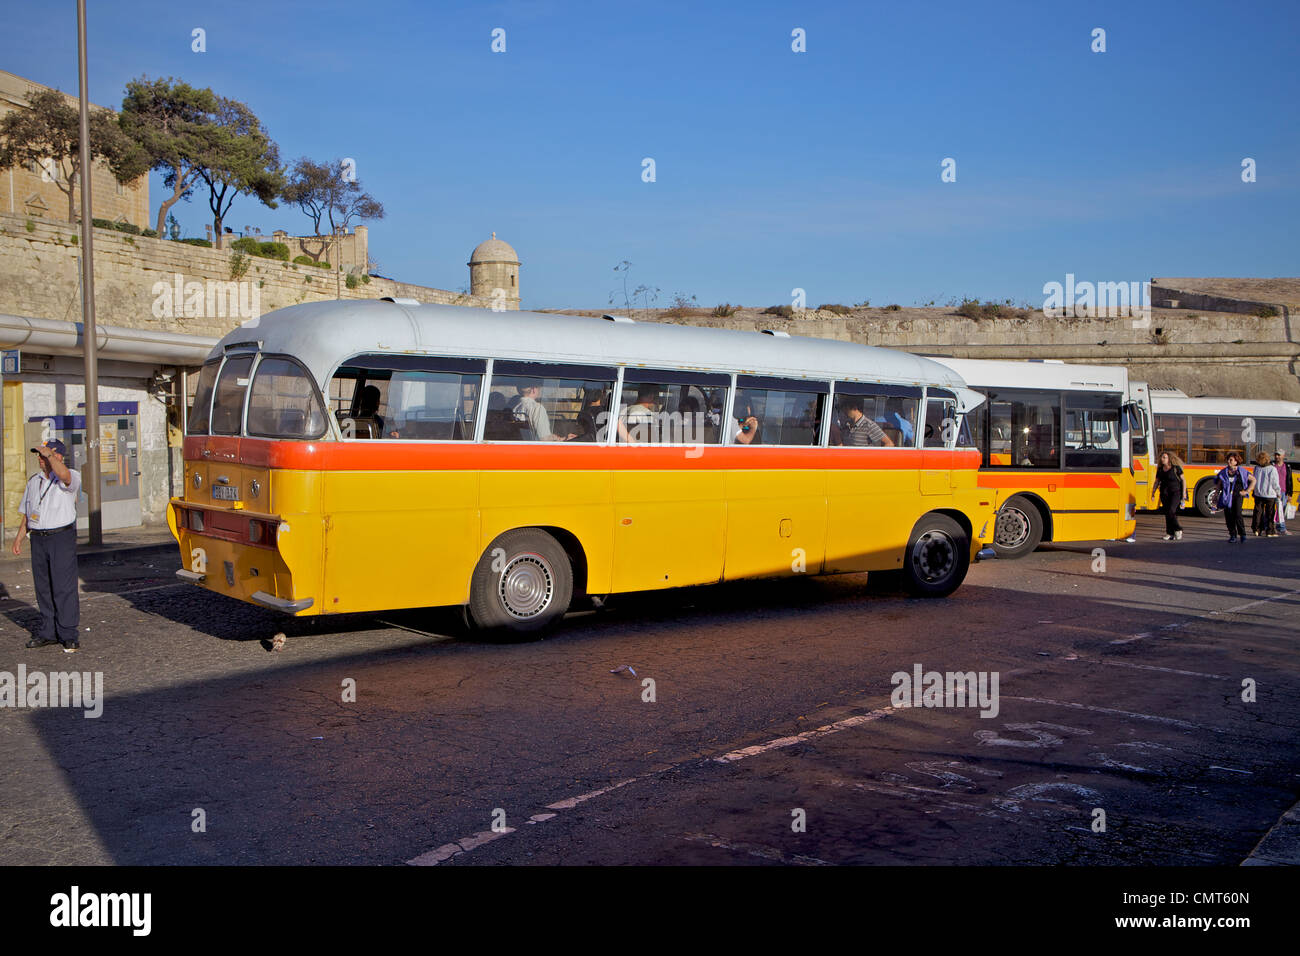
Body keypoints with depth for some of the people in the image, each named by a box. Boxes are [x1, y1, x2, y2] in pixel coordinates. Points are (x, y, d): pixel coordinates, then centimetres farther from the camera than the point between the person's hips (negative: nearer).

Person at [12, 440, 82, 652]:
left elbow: (63, 475, -32)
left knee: (64, 587, -8)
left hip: (62, 538, -6)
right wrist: (19, 537, 14)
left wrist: (49, 454, -24)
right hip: (38, 539, 6)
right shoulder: (34, 482, 16)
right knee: (43, 587, 9)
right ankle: (47, 632, 17)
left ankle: (68, 634, -3)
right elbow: (26, 513, 22)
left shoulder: (71, 477, -5)